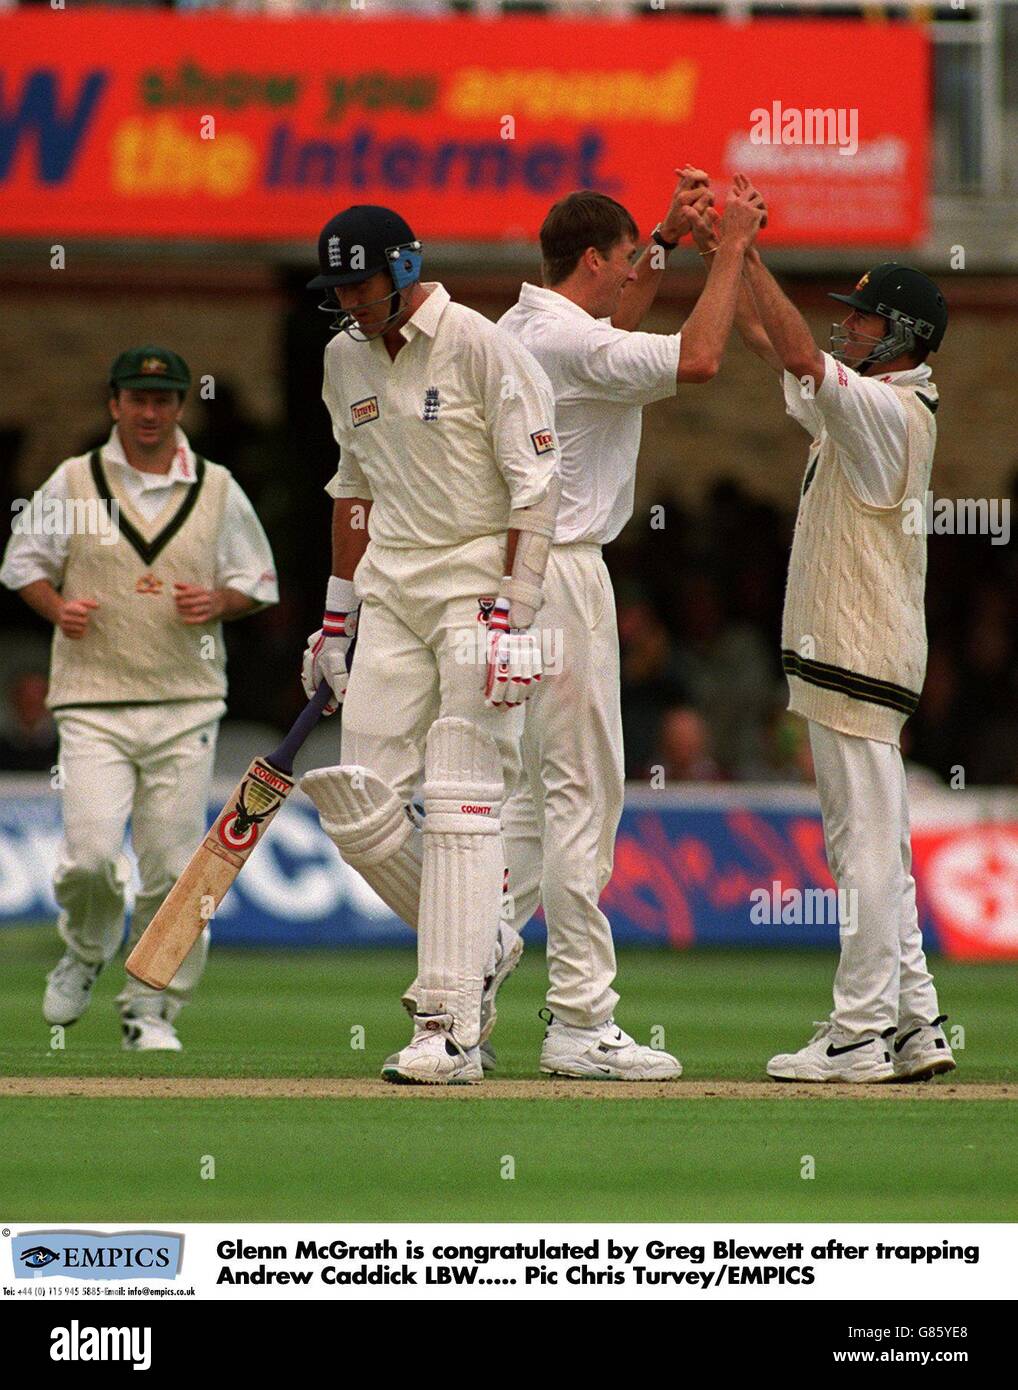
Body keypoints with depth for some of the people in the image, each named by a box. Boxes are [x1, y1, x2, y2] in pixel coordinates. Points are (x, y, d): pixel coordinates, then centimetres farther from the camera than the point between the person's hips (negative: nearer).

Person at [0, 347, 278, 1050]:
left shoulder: (217, 490, 8)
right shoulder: (74, 483, 5)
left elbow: (258, 582, 14)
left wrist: (217, 603, -7)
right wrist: (57, 607, -8)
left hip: (187, 704, 1)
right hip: (94, 701, -1)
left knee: (173, 867, -2)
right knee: (90, 853, -14)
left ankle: (152, 1009, 12)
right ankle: (86, 952, 17)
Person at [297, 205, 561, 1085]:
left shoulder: (482, 348, -11)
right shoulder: (345, 359, 11)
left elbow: (539, 486, -13)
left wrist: (511, 613, -19)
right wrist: (339, 612, 19)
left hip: (479, 588, -7)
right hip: (389, 593, 7)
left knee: (461, 806, -11)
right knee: (359, 811, -1)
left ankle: (451, 1030, -12)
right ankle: (483, 945, 21)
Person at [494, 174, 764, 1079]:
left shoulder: (521, 330, 15)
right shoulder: (568, 342, -15)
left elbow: (610, 331, 36)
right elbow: (697, 358, -25)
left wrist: (669, 241, 30)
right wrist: (731, 249, -13)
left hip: (512, 572, 10)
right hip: (563, 573, -10)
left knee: (535, 791, 15)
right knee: (583, 792, -8)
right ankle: (581, 1026, -8)